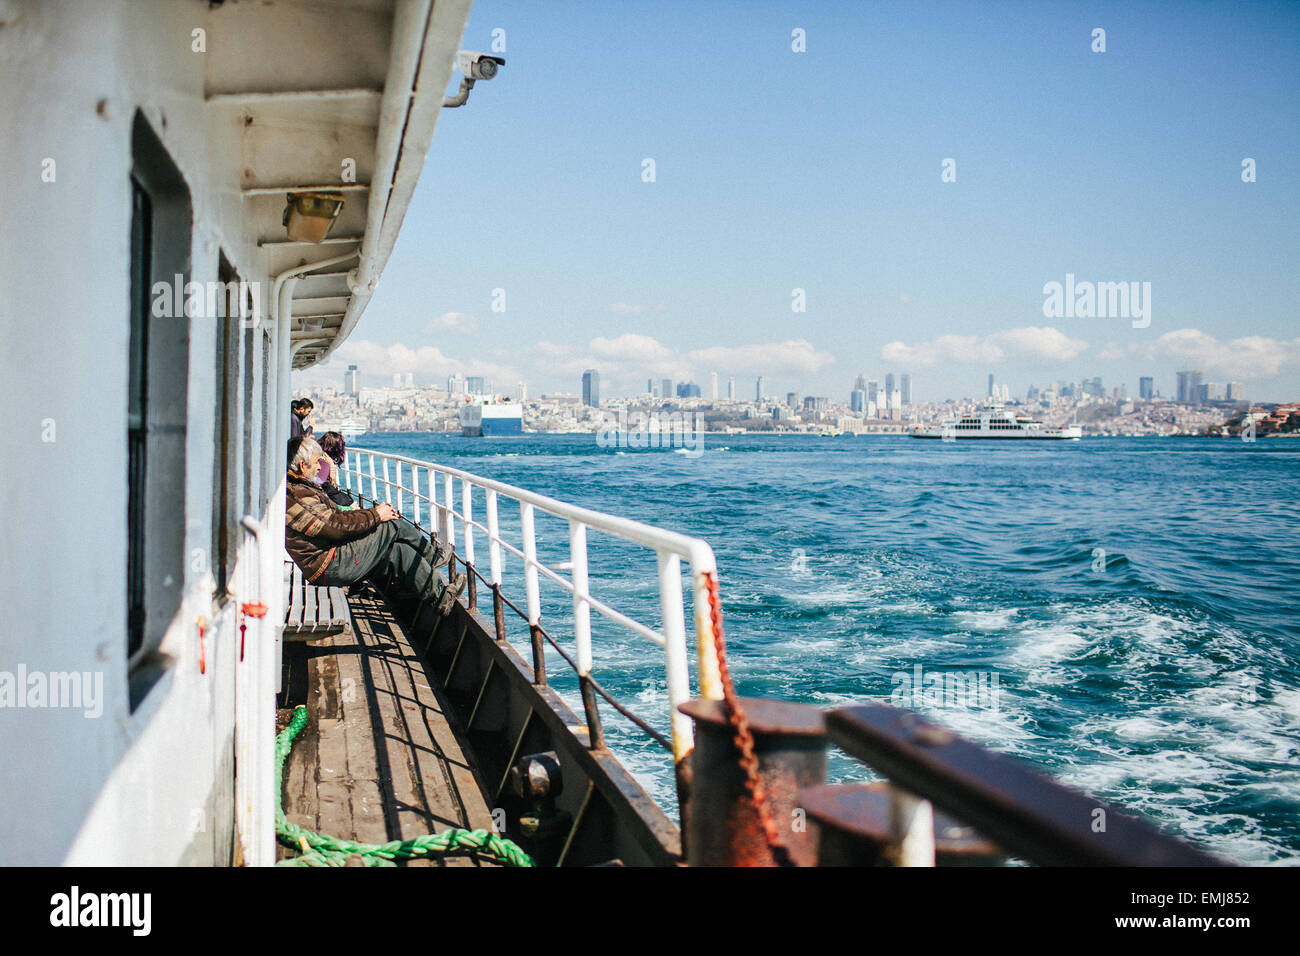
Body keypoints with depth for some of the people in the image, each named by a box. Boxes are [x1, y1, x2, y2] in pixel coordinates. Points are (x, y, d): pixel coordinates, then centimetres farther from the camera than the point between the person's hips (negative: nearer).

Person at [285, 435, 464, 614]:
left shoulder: (297, 487, 16)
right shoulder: (296, 496, -20)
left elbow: (334, 515, 19)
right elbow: (336, 525, -23)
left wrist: (374, 512, 8)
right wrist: (375, 515, -12)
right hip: (331, 568, -11)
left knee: (399, 549, 5)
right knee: (392, 526, -8)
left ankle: (440, 593, 10)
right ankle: (432, 556, 10)